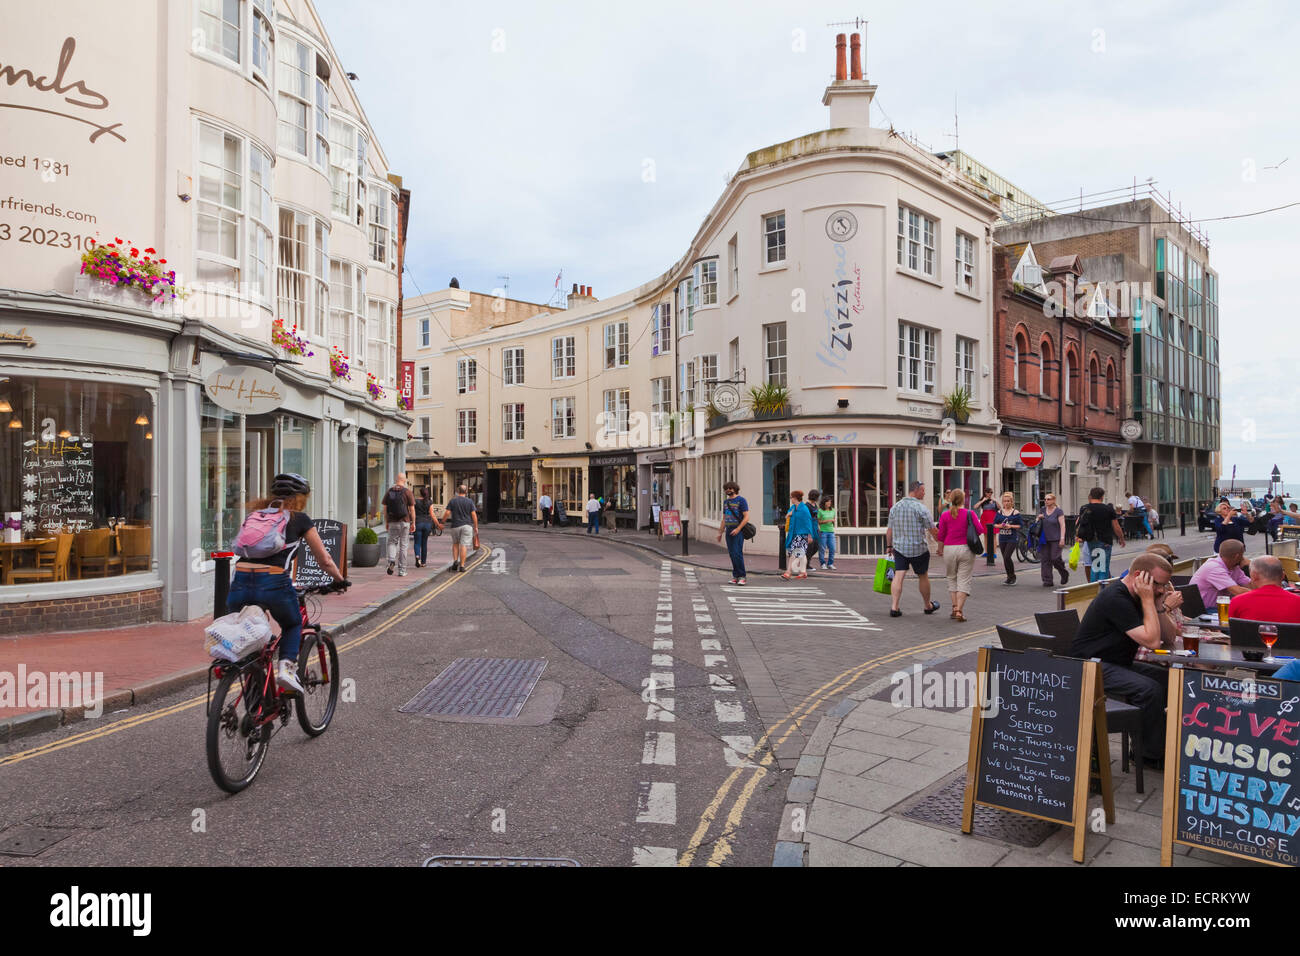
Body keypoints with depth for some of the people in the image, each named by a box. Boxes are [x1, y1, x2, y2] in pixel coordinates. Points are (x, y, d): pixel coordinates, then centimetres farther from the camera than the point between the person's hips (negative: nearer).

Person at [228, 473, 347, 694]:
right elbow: (324, 561, 14)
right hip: (273, 583, -3)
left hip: (240, 582, 3)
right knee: (293, 625, 26)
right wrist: (340, 580, 31)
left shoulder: (254, 514, 23)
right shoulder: (299, 518, 11)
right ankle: (286, 666, 4)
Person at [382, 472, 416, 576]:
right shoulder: (407, 491, -5)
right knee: (403, 545, 5)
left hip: (392, 522, 2)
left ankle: (391, 560, -13)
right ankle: (401, 571, 8)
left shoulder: (389, 491, 3)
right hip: (404, 521, -2)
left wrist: (386, 522, 13)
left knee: (392, 542, 15)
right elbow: (412, 509, -5)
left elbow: (385, 508, 5)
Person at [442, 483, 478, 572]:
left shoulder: (452, 501, 1)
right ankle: (462, 566, -4)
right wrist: (476, 527, 5)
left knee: (455, 544, 20)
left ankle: (455, 561, 6)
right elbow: (474, 515, -2)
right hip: (467, 526, -1)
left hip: (455, 526, 1)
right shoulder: (469, 501, 0)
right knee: (464, 545, -2)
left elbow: (447, 513, -5)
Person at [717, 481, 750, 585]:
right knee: (732, 554, 6)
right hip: (729, 531, 7)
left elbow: (746, 517, -11)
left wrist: (738, 529, -19)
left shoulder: (741, 500, -5)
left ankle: (742, 577, -6)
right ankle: (735, 576, 11)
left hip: (738, 531, -7)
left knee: (737, 553, -13)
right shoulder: (726, 502, 16)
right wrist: (720, 532, 16)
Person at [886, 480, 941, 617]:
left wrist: (889, 545, 18)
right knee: (923, 577, 13)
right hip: (918, 549, -4)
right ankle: (928, 606, 30)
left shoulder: (895, 506, 5)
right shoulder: (921, 508, -12)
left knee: (898, 576, 0)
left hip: (899, 548, 4)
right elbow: (932, 530, -10)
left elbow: (889, 530, 9)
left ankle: (894, 607, -9)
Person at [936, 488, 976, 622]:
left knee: (952, 579, 15)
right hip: (966, 549, -1)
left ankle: (954, 608, 11)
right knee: (964, 581, 2)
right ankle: (959, 610, -7)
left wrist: (940, 550, 15)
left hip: (949, 550, 1)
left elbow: (941, 536, 2)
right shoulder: (970, 513, -4)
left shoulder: (945, 515, -1)